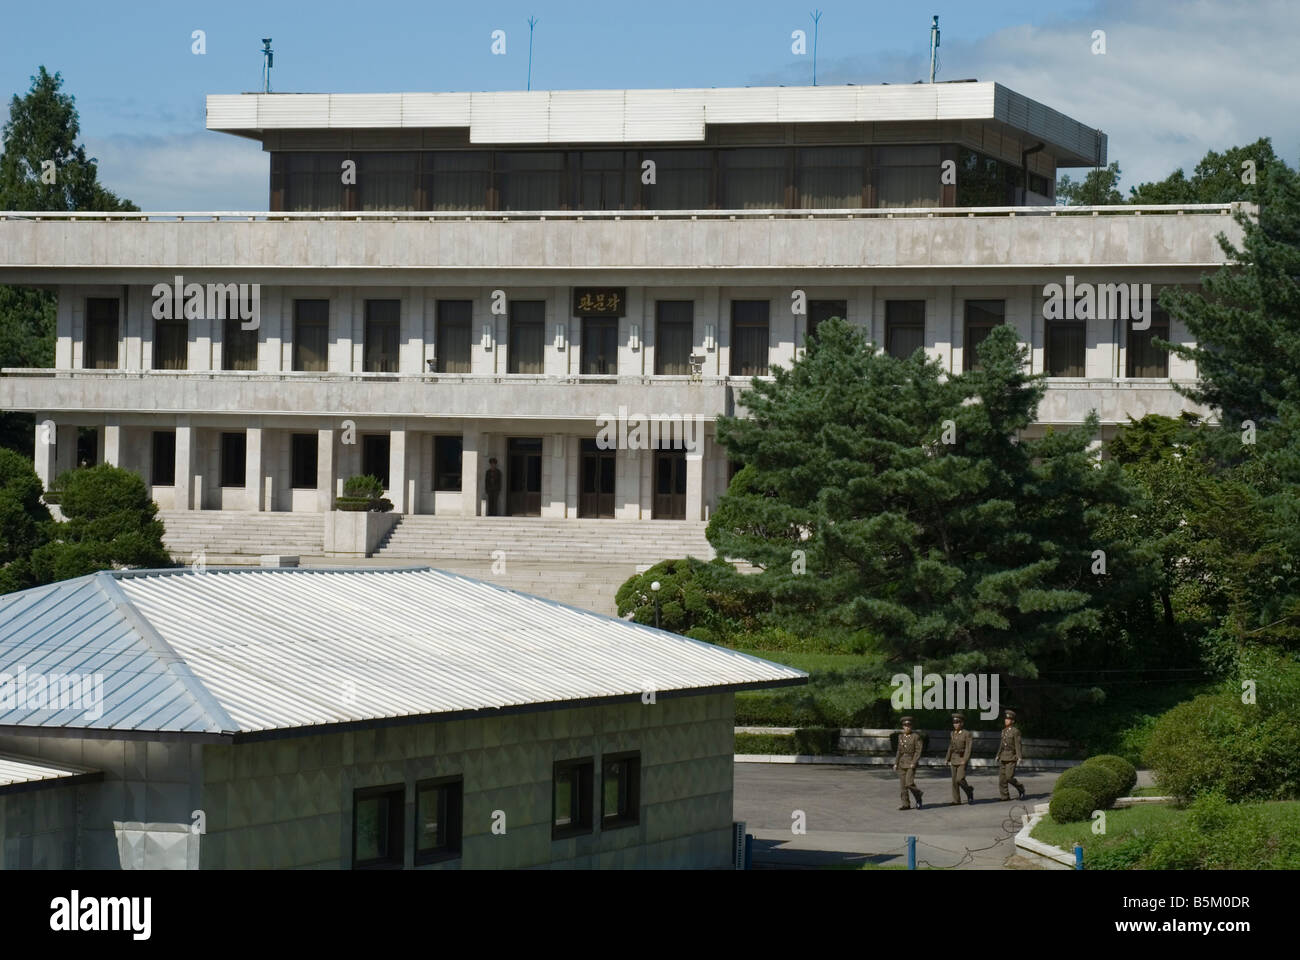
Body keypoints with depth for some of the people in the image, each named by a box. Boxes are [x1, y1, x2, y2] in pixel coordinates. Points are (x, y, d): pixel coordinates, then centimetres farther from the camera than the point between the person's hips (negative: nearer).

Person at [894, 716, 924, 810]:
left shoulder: (916, 736, -6)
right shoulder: (901, 737, 11)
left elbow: (918, 751, -9)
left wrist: (914, 763, -18)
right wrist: (896, 763, 8)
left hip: (911, 762, -5)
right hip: (902, 763, 5)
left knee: (909, 783, -15)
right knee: (902, 784, 0)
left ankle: (917, 796, 11)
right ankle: (906, 805, 4)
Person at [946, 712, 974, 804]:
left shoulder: (967, 734, -9)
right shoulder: (953, 734, 10)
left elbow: (968, 748, -14)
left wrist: (965, 760, -22)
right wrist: (947, 759, 14)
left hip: (962, 759, -6)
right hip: (954, 759, 6)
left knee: (960, 779, -15)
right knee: (954, 781, 2)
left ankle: (969, 792, 11)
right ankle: (956, 800, 7)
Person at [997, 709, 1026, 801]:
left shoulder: (1015, 731, -9)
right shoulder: (1004, 731, 13)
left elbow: (1018, 745, -14)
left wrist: (1019, 758, -21)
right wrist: (998, 755, 19)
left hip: (1012, 758, -7)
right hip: (1003, 757, 7)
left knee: (1009, 777, -12)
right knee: (1002, 777, 0)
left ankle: (1021, 789, 11)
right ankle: (1005, 796, 4)